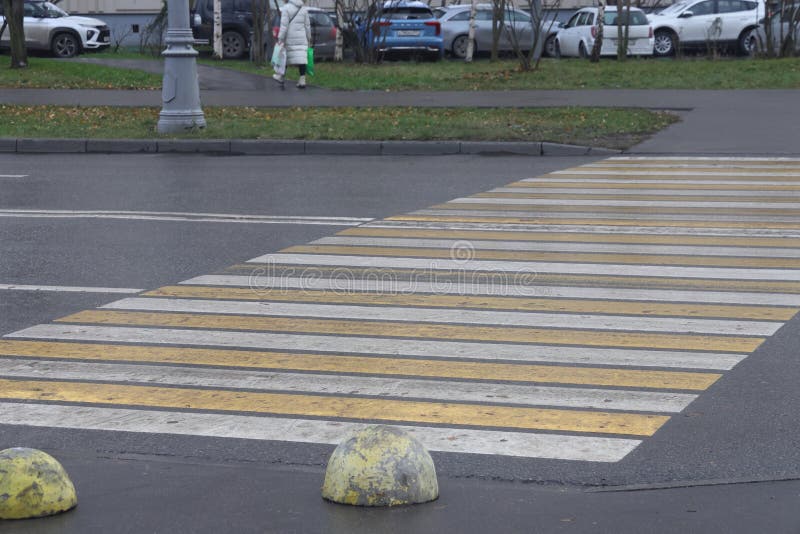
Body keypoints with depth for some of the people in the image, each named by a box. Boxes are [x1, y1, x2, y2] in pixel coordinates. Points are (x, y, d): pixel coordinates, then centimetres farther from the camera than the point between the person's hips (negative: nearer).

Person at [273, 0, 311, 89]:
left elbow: (284, 25, -13)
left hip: (290, 39, -3)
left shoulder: (286, 8, -7)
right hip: (301, 40, 3)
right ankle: (302, 80, -7)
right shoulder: (304, 9, 8)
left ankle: (280, 76, 25)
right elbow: (307, 26, 11)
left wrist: (281, 38, -11)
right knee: (301, 58, -1)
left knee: (285, 57, 12)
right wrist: (308, 38, 20)